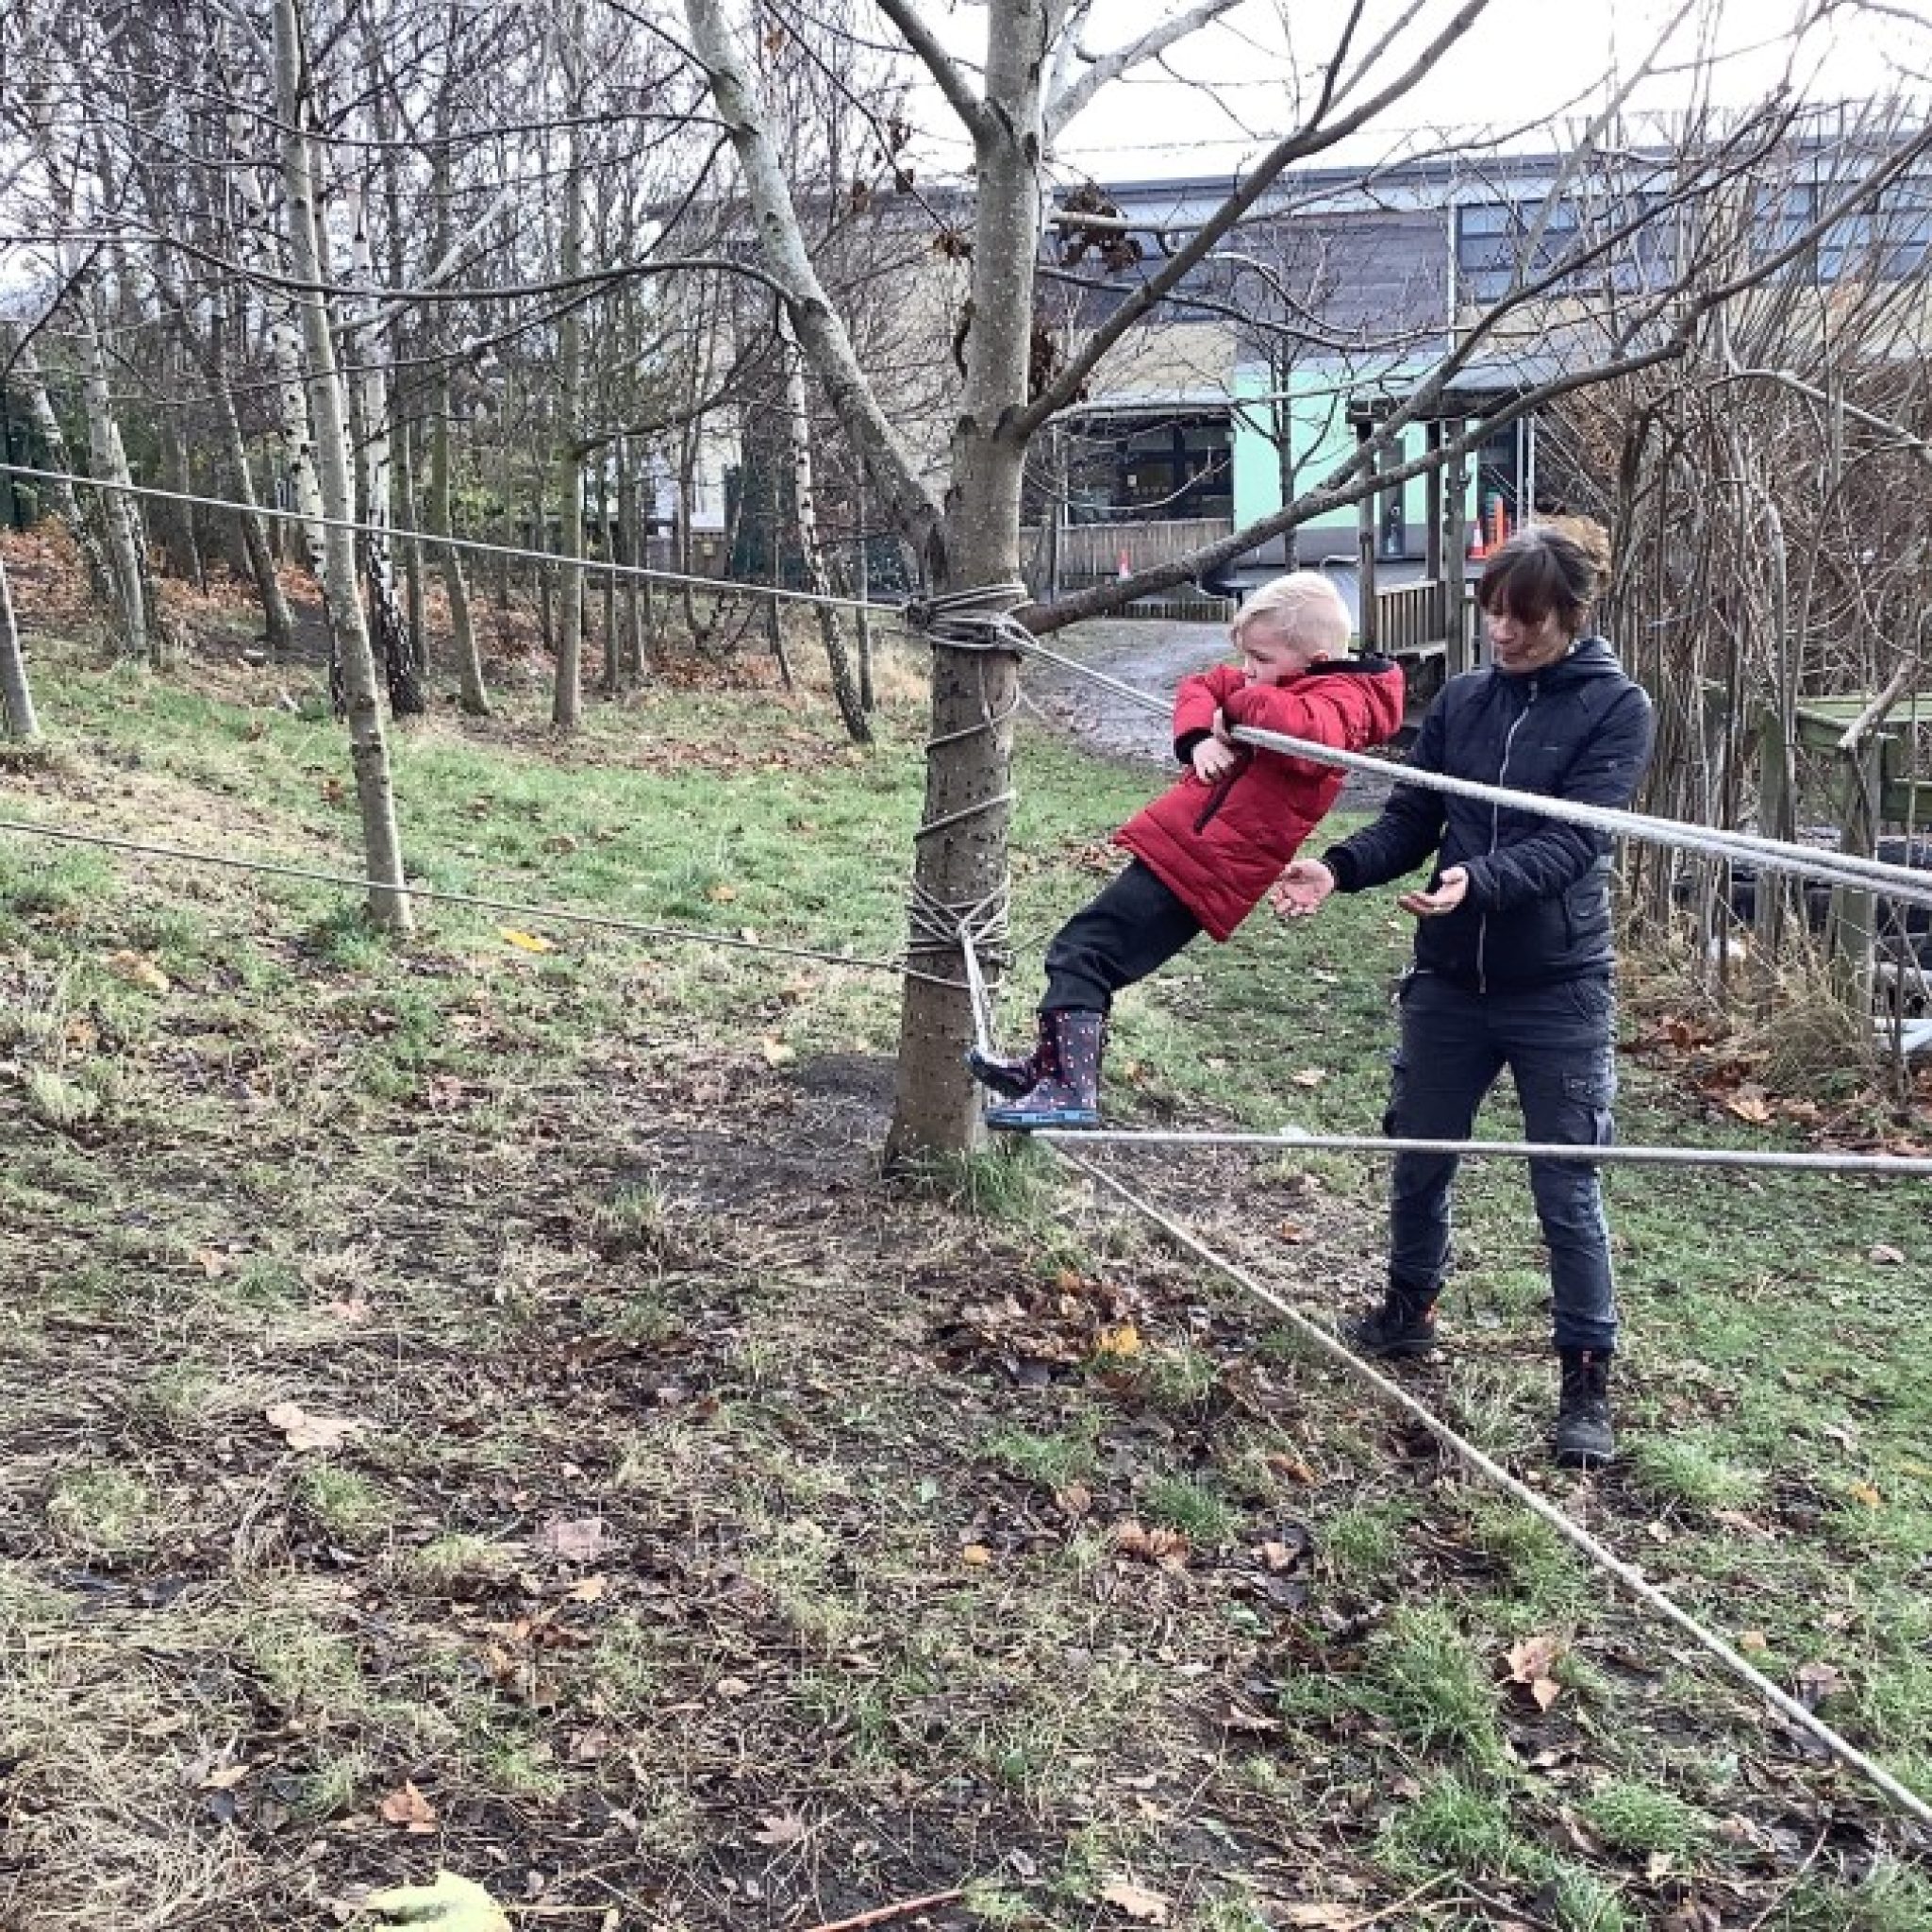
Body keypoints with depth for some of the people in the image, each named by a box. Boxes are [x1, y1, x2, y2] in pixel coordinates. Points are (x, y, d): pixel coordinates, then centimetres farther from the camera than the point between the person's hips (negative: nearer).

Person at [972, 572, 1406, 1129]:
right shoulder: (1274, 683, 16)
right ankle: (1052, 1066, 31)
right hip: (1176, 847, 10)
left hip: (1198, 866, -10)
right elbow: (1199, 688, 21)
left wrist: (1242, 704, -17)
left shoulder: (1341, 699, -12)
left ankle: (1071, 1089, -16)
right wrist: (1200, 737, 0)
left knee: (1081, 952, -13)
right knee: (1086, 951, 19)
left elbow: (1304, 728, -35)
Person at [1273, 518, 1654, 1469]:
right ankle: (1409, 1311, 41)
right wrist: (1338, 868, -17)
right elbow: (1410, 819, 3)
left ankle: (1587, 1380, 15)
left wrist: (1478, 881, -36)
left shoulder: (1616, 707, -8)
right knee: (1418, 1161, 17)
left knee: (1566, 1191, 1)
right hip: (1449, 978, 5)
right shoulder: (1462, 699, 4)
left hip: (1558, 989, -4)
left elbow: (1571, 841, -19)